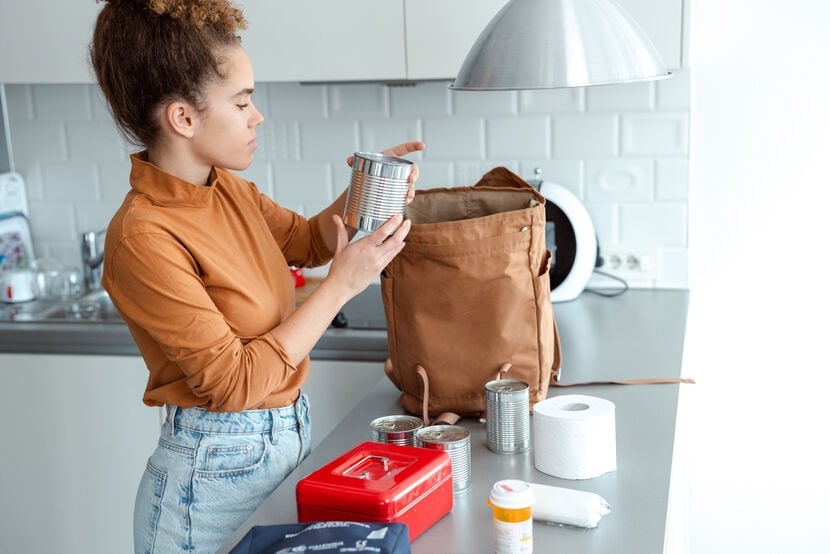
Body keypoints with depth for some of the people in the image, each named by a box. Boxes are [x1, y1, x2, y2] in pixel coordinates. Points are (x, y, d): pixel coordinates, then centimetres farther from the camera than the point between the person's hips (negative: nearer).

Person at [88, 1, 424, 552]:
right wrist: (341, 286, -21)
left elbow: (310, 240, 17)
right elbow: (233, 382, -22)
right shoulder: (143, 238, -24)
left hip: (290, 432, 8)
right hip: (216, 470, -7)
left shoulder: (228, 188, 0)